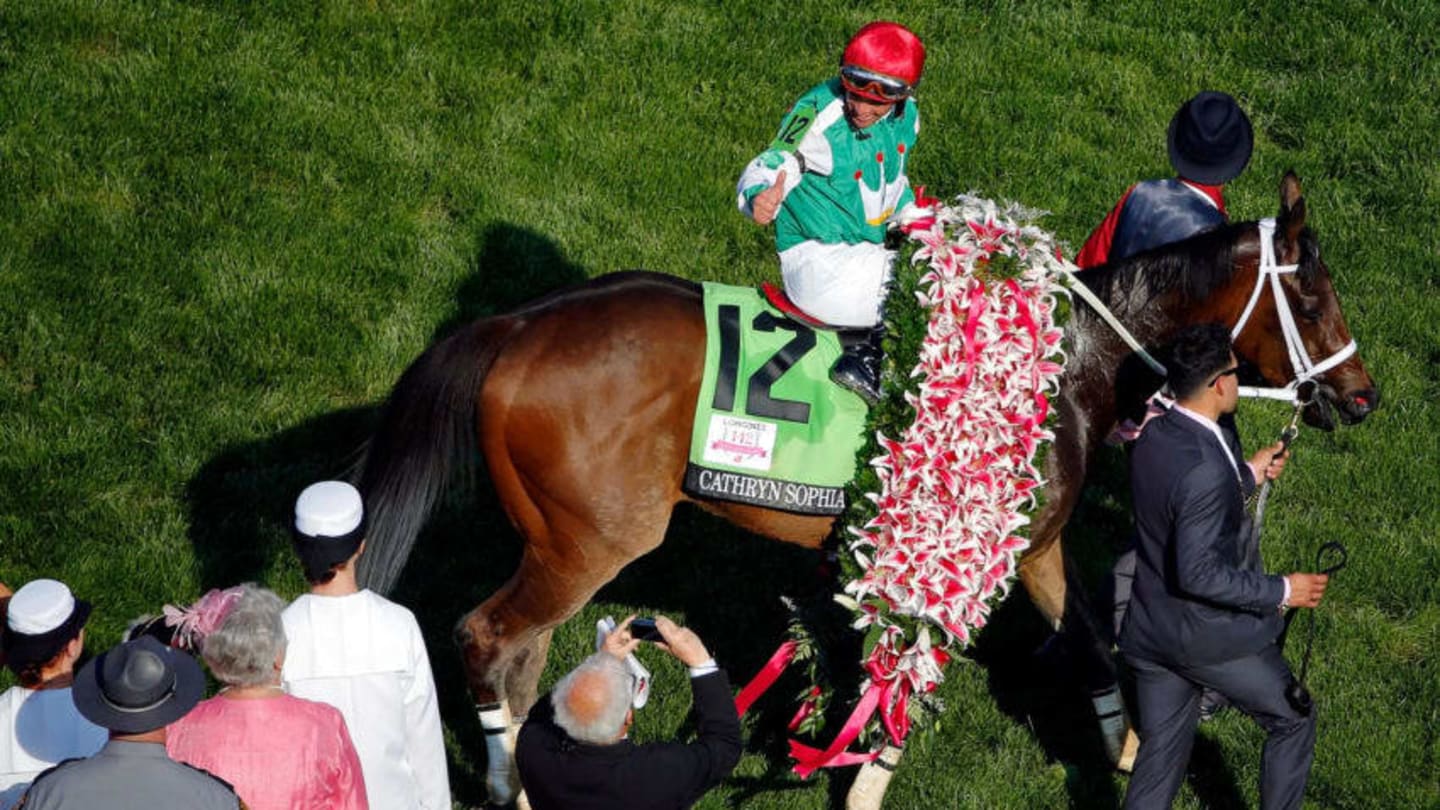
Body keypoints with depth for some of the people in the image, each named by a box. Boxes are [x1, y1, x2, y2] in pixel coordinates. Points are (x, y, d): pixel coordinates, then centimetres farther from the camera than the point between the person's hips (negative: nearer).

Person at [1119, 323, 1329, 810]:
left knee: (1161, 757, 16)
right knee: (1293, 721, 17)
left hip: (1150, 633, 8)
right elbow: (1199, 574, -28)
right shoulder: (1205, 468, -29)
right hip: (1212, 639, -8)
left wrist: (1249, 473, 17)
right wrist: (1283, 591, -20)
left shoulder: (1153, 438, -3)